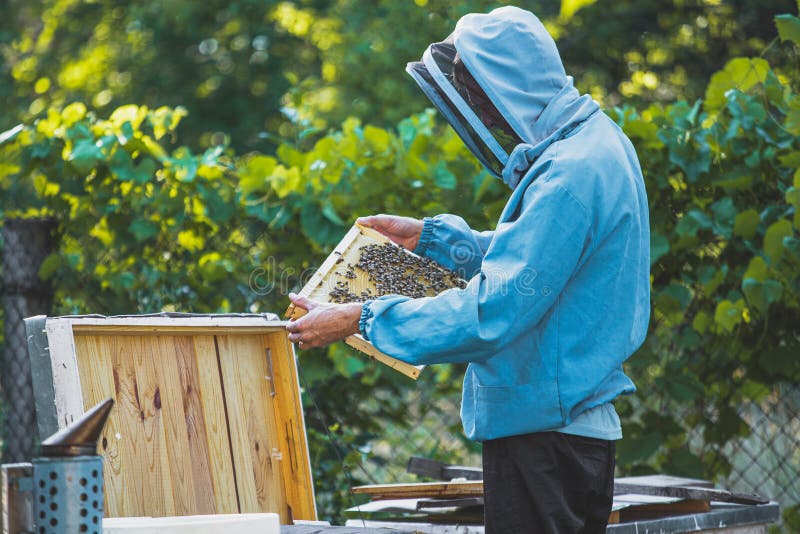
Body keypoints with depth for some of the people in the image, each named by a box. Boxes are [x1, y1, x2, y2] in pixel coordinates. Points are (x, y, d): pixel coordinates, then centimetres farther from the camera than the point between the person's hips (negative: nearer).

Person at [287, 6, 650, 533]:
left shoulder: (569, 176, -23)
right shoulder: (595, 142, 10)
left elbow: (493, 310, -26)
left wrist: (360, 319, -20)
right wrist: (432, 235, 21)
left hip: (545, 427, -10)